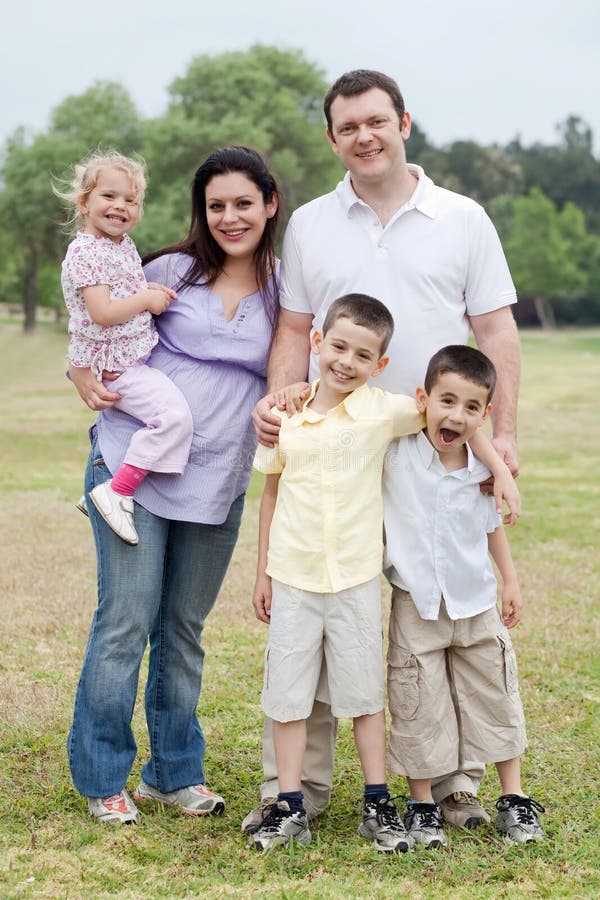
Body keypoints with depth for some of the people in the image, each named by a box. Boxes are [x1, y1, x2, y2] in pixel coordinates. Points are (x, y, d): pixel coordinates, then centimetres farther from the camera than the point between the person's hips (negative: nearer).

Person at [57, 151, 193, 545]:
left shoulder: (125, 244, 12)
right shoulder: (85, 251, -16)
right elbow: (102, 312, -25)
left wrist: (153, 291, 8)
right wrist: (147, 298, -14)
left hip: (136, 358, 10)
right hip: (112, 364, -10)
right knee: (174, 414, -24)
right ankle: (118, 492, -16)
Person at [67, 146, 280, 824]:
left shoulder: (283, 290, 7)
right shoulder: (172, 272, 1)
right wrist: (84, 374, -6)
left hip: (218, 482, 3)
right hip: (133, 465, -2)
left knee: (184, 630, 11)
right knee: (125, 623, -3)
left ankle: (174, 773, 25)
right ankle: (103, 778, 12)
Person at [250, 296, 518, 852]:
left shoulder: (382, 411, -6)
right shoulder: (285, 417, 1)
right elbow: (272, 494, 8)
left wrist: (499, 468, -4)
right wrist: (262, 571, 9)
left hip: (356, 579, -1)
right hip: (292, 577, 2)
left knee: (364, 695, 8)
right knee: (287, 695, 5)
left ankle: (378, 806, 19)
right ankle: (289, 808, 15)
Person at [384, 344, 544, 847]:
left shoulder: (481, 471, -3)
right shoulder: (397, 451, -13)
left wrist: (511, 581, 16)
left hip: (477, 603, 3)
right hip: (417, 607, -3)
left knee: (496, 699, 12)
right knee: (419, 710, 3)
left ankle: (513, 799, 26)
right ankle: (422, 806, 19)